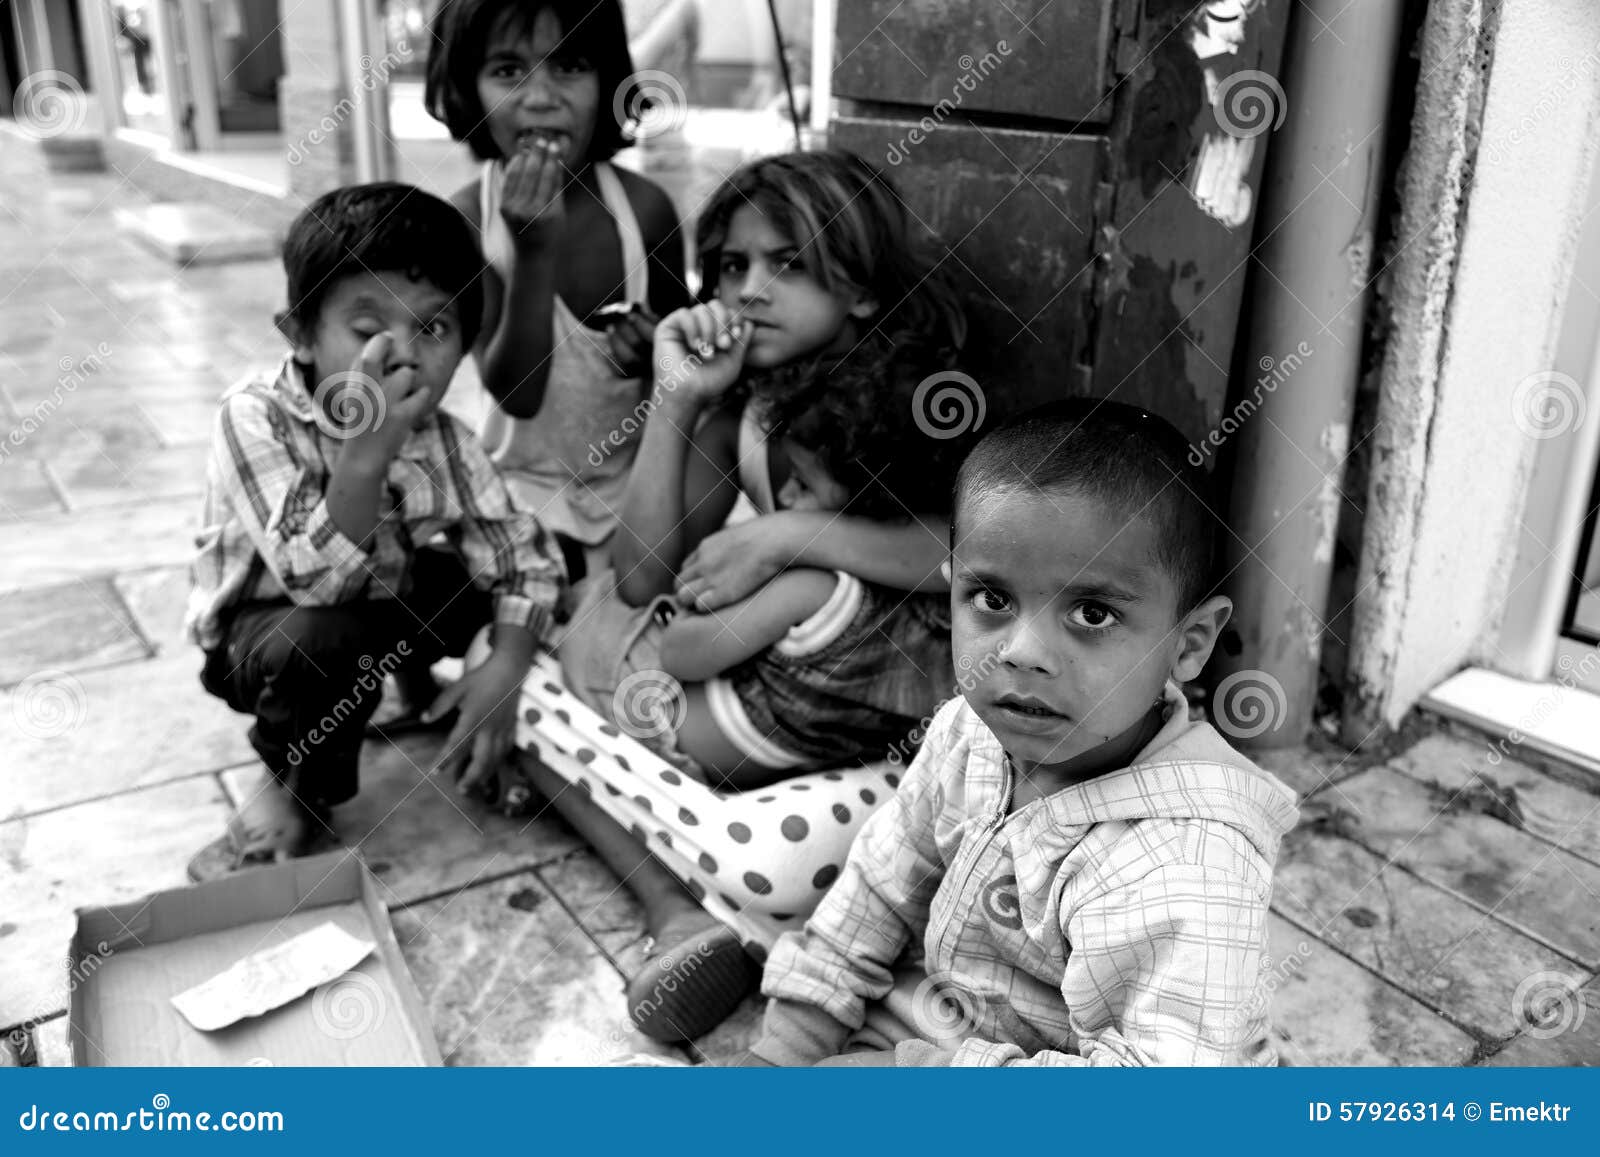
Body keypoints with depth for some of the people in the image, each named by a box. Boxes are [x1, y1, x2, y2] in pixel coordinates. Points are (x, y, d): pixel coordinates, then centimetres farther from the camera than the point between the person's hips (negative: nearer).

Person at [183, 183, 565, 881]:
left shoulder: (441, 441, -15)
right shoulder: (255, 419, -29)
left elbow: (522, 555, -14)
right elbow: (315, 582, -38)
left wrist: (504, 672, -29)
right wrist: (363, 455, -52)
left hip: (386, 609, 5)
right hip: (260, 633, -4)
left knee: (485, 568, -15)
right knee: (318, 640, -36)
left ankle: (431, 691, 13)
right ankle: (303, 790, -6)